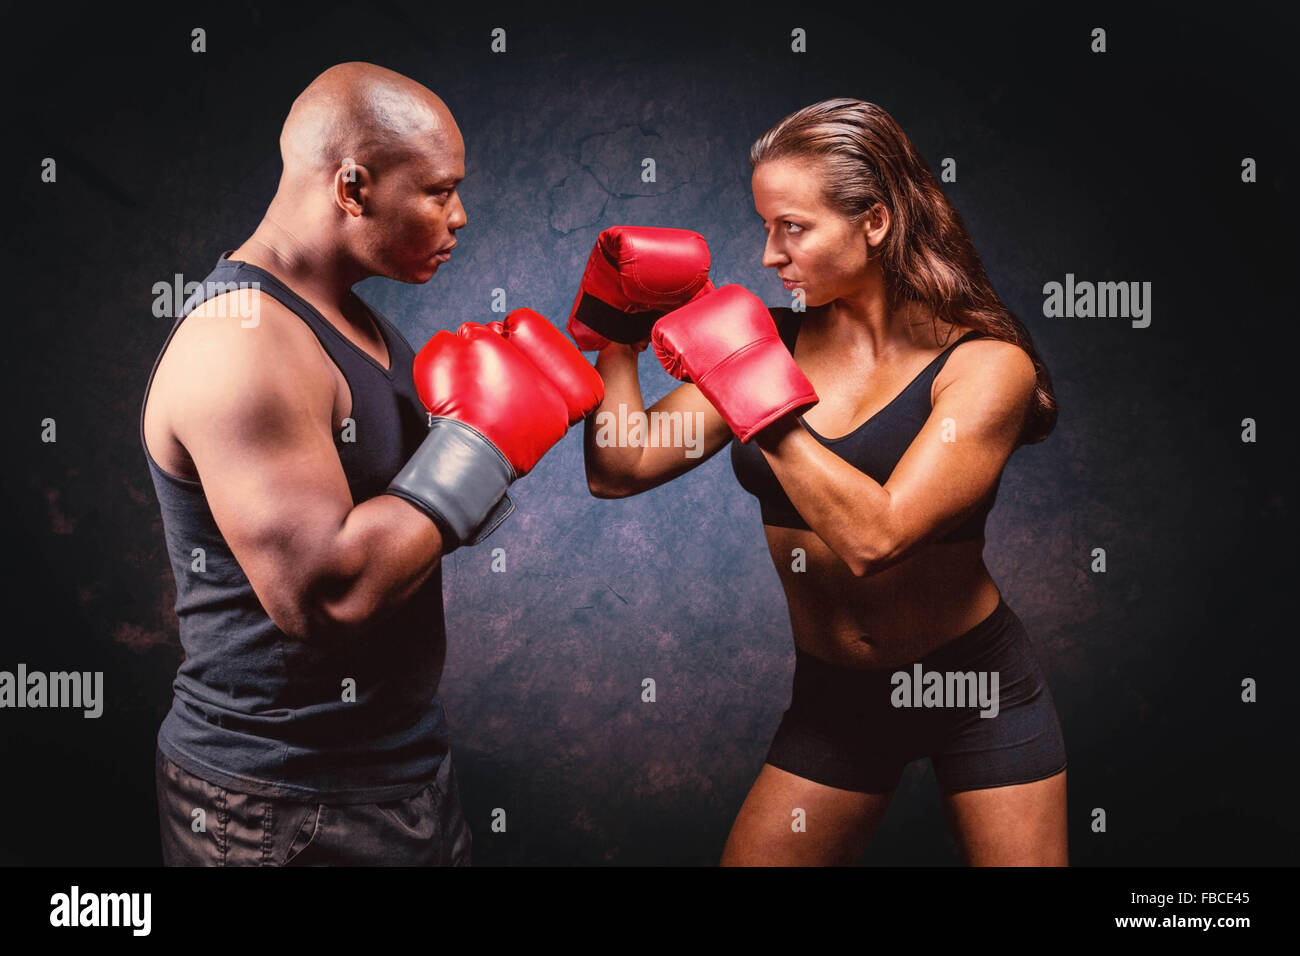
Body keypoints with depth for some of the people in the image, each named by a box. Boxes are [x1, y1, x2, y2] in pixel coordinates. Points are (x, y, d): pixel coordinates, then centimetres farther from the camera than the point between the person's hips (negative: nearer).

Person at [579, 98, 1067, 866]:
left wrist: (755, 393, -31)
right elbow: (619, 471, -6)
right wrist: (617, 329, -13)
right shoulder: (771, 341, -4)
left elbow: (874, 536, -31)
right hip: (833, 690, 4)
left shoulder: (985, 364, -17)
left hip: (976, 683, -3)